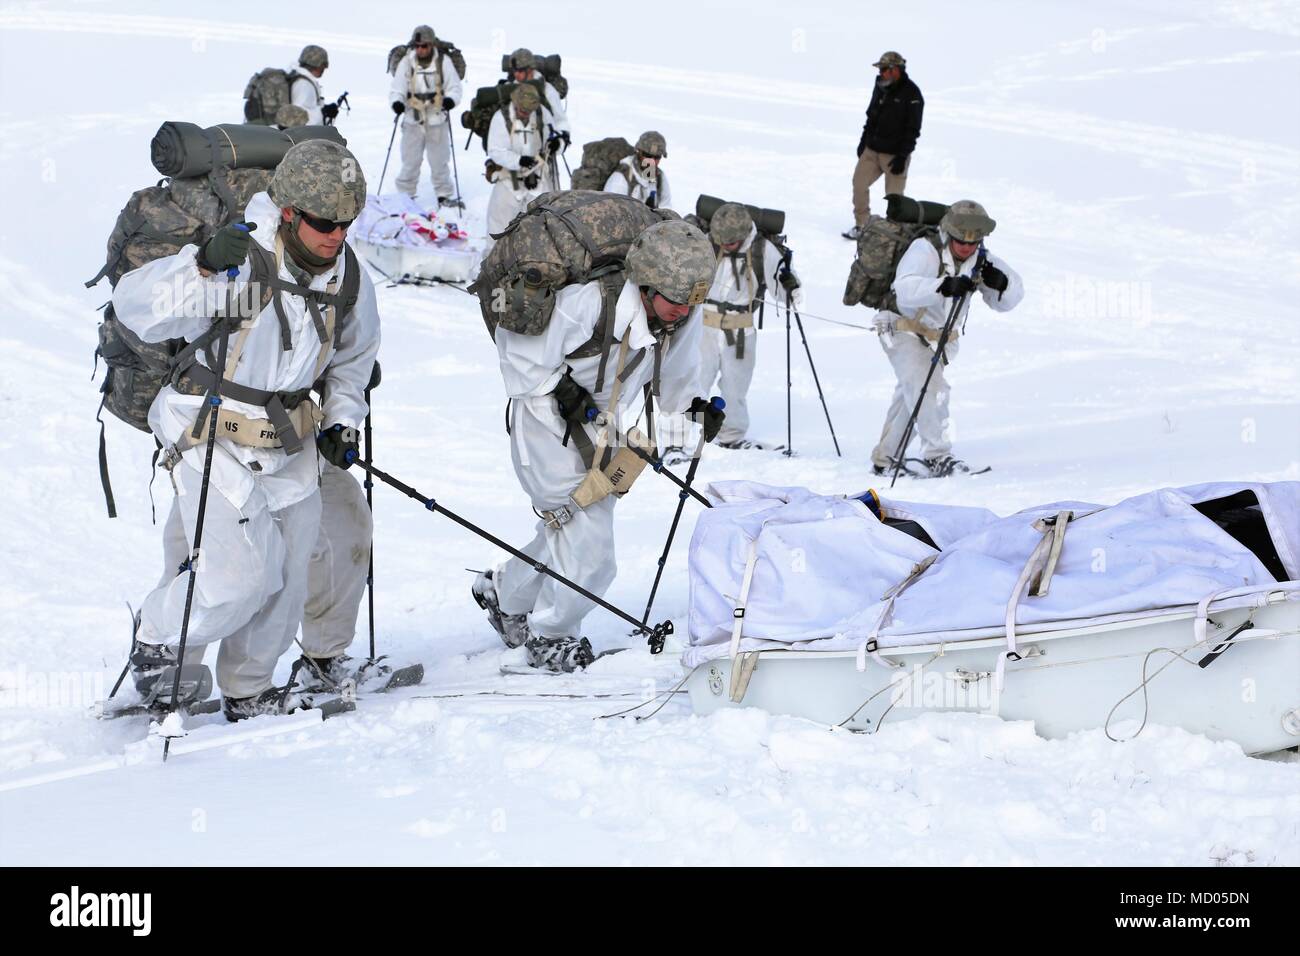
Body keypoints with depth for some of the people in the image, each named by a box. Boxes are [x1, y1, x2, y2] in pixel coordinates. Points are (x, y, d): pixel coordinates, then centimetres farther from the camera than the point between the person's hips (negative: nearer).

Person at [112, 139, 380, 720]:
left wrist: (342, 421, 7)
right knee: (240, 578, -13)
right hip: (212, 439, -6)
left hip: (290, 448, 6)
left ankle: (248, 692, 31)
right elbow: (134, 305, -31)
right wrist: (203, 265, -45)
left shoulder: (347, 277, -2)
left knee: (285, 580, 11)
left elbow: (354, 355, 19)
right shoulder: (240, 264, -22)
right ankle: (157, 633, 16)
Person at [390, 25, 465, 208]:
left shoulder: (443, 62, -3)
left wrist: (450, 99, -19)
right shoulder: (406, 62, -1)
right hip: (413, 120, 0)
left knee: (440, 161, 8)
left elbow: (454, 86, 1)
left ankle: (445, 195, 21)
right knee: (410, 161, 5)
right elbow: (397, 88, 0)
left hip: (437, 120, 0)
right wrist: (397, 102, -20)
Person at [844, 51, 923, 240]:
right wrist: (863, 142, 16)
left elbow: (912, 130, -15)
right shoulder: (881, 87, 7)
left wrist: (902, 156, -17)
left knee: (894, 195, -2)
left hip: (894, 154, -7)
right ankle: (861, 225, 18)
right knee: (859, 182, 6)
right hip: (872, 150, 7)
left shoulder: (911, 94, -14)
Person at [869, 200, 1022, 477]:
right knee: (929, 388, -25)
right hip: (903, 329, -7)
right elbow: (905, 289, -39)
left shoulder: (982, 260, -4)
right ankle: (936, 457, -24)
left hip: (940, 339, 7)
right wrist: (944, 286, -54)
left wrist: (999, 281, -31)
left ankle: (884, 458, 29)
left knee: (909, 396, 15)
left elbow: (1008, 300, -8)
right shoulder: (925, 250, -23)